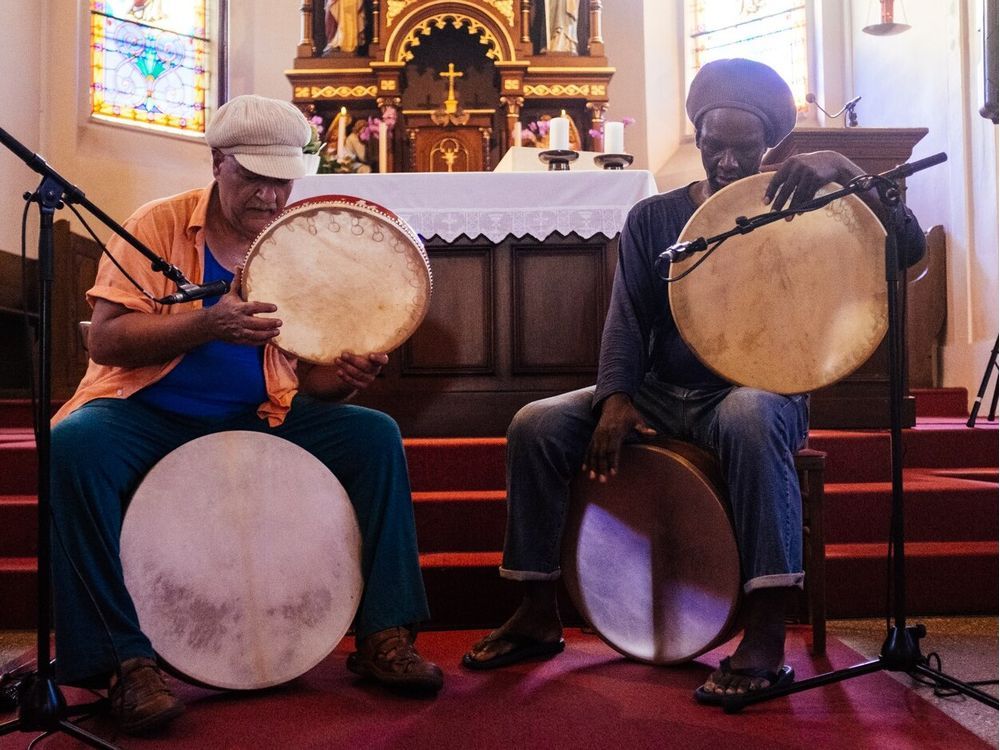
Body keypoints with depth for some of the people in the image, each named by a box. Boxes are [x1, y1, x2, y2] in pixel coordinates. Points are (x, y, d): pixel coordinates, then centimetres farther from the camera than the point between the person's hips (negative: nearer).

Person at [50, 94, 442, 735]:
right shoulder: (159, 225, -4)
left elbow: (310, 373, 4)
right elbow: (105, 340, -13)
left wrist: (345, 374, -21)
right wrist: (208, 324, -28)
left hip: (260, 417, 3)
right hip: (150, 414, -2)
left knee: (376, 435, -15)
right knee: (76, 445, -33)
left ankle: (383, 636, -10)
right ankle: (124, 659, -22)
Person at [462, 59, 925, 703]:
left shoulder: (796, 213, 2)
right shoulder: (654, 218, 9)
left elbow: (909, 245, -9)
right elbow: (628, 317, 0)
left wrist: (841, 168, -23)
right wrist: (615, 397, -18)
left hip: (759, 393, -3)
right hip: (662, 394, 3)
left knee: (750, 418, -41)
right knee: (536, 425, -17)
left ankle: (767, 638, -35)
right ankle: (539, 615, -5)